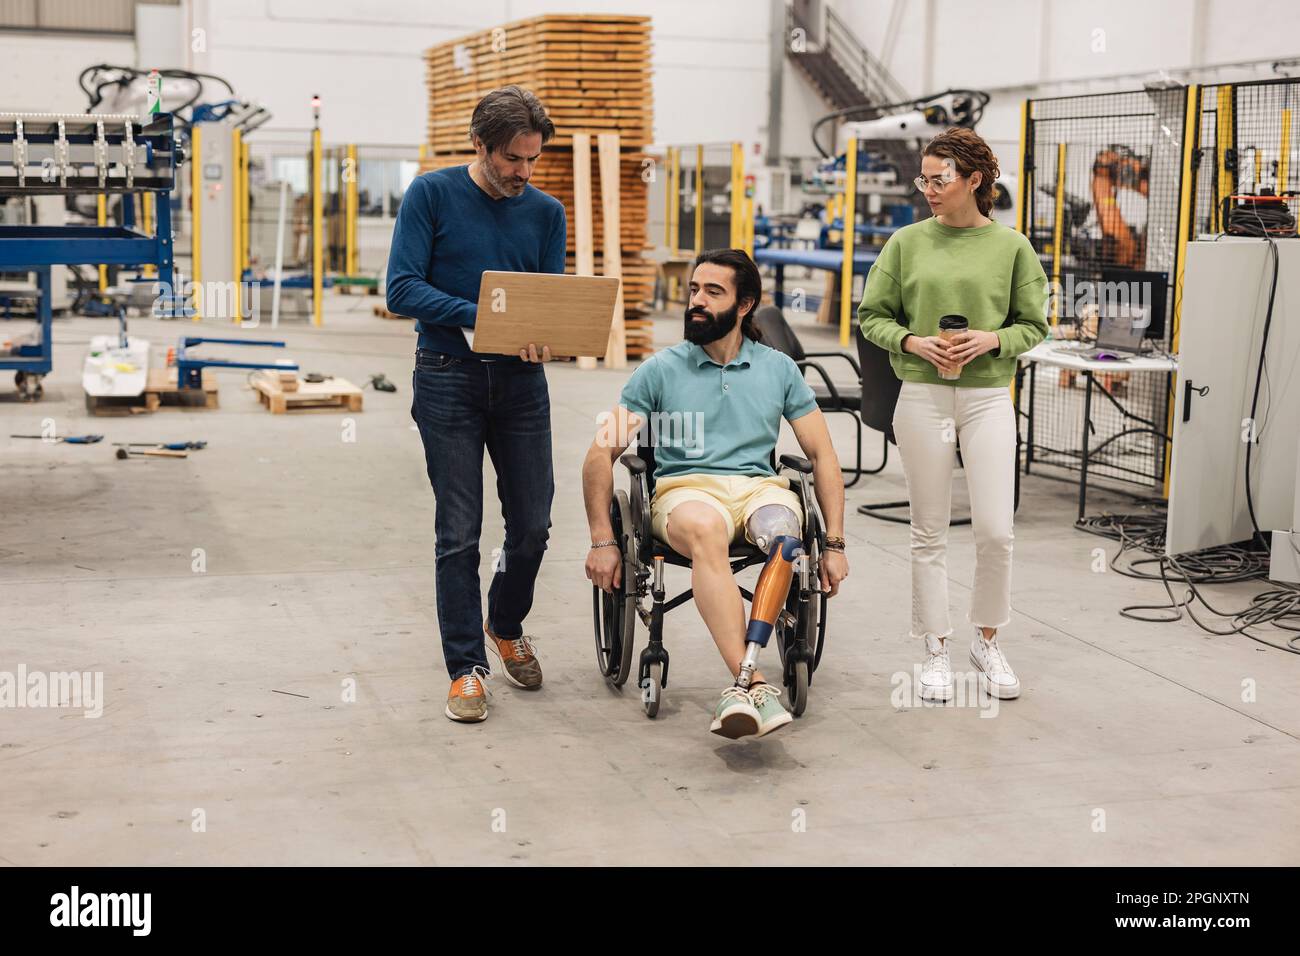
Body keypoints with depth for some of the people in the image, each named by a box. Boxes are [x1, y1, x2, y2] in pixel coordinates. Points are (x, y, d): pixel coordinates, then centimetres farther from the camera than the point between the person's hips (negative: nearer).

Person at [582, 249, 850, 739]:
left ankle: (742, 687, -42)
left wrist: (834, 544, 7)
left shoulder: (778, 368, 15)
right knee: (704, 530, -40)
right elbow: (601, 453, 7)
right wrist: (603, 541, -3)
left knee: (782, 531, -37)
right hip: (686, 488, -1)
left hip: (759, 485, 2)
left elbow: (822, 455, 16)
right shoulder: (661, 369, 10)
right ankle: (758, 685, -49)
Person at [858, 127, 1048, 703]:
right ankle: (936, 651, 18)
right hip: (923, 396, 1)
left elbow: (1033, 326, 6)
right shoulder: (907, 242, 3)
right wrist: (913, 342, -10)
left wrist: (991, 340, -12)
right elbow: (872, 316, 7)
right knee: (929, 531, 6)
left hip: (988, 397, 0)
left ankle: (987, 641, 18)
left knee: (995, 530, -4)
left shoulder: (1011, 247, 2)